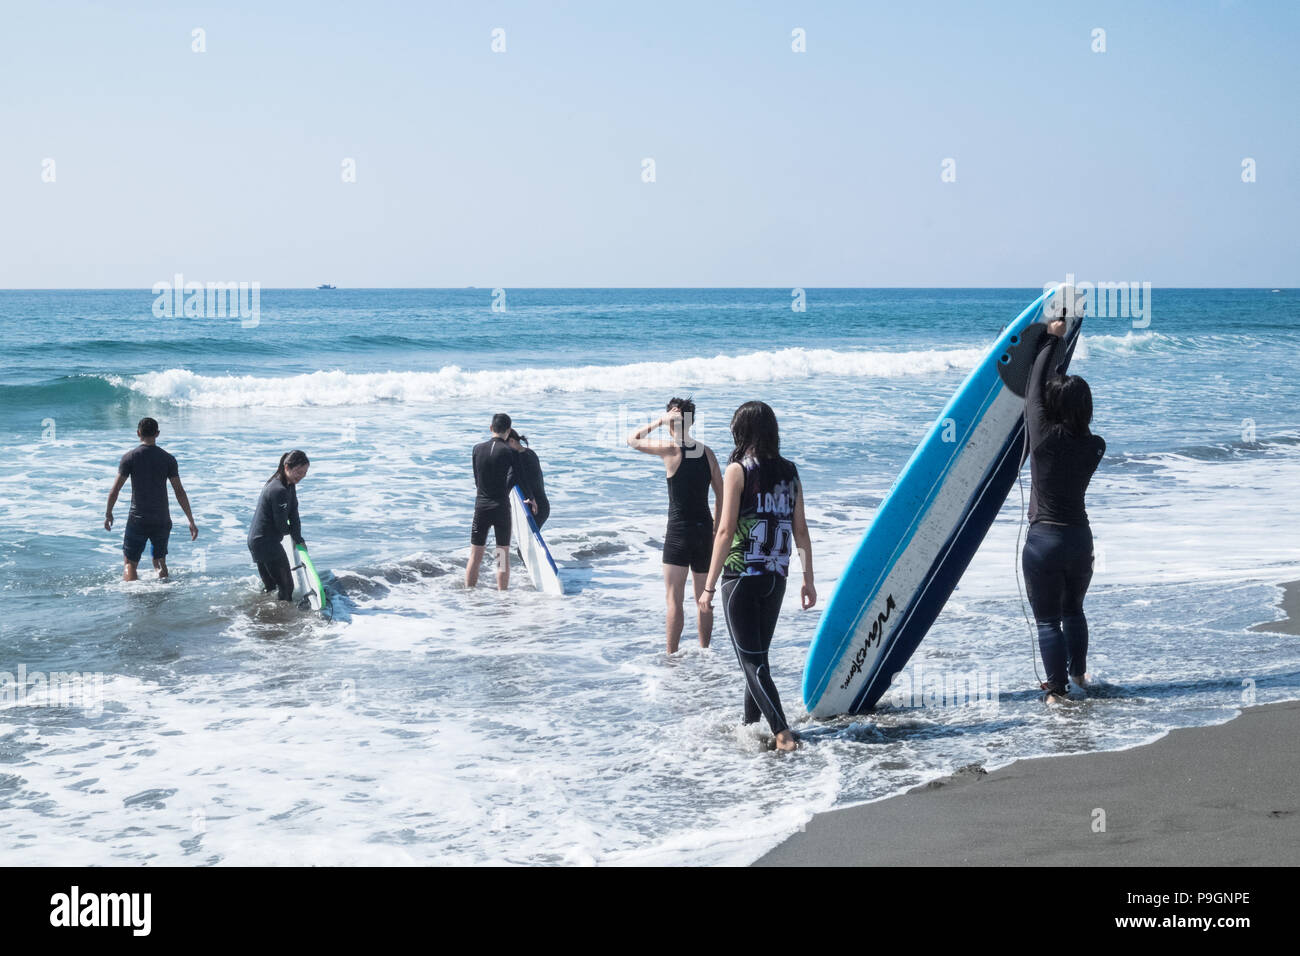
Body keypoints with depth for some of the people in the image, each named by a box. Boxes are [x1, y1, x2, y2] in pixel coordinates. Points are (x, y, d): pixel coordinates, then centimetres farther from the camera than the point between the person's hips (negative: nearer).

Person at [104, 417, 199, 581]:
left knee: (129, 564, 3)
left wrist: (108, 514, 9)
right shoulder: (168, 459, -1)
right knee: (160, 561, 20)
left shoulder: (129, 458, -6)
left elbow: (115, 490, -5)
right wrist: (191, 521, 3)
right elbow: (179, 492, -2)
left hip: (137, 520, -2)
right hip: (162, 521, 2)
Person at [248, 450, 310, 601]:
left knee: (271, 586, 20)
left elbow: (293, 513, 9)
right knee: (286, 586, -5)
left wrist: (298, 539, 7)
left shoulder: (290, 484, 6)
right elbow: (281, 525, -18)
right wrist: (293, 532, 3)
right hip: (267, 543, -10)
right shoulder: (280, 491, -25)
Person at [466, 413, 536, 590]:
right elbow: (521, 478, -4)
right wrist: (530, 498, 13)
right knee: (503, 556, 7)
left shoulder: (478, 448, 2)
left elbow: (477, 480, 10)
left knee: (475, 556, 8)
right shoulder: (510, 451, -8)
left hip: (481, 507, 2)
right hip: (502, 507, -2)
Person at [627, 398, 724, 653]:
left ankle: (672, 657, -3)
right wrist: (715, 530, 14)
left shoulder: (670, 449, -10)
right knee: (704, 598, 13)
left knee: (674, 598, -1)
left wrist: (658, 421, 6)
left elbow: (633, 439, 3)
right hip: (704, 528, 5)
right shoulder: (707, 452, 4)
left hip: (679, 530, -5)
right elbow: (721, 496, 7)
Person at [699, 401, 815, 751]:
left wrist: (709, 585, -10)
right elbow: (801, 530, 7)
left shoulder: (738, 470, -10)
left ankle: (782, 732, -13)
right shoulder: (789, 472, 6)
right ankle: (750, 725, 28)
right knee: (758, 654, 19)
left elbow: (726, 530, -14)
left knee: (751, 659, -2)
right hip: (776, 577, 6)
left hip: (741, 576, -6)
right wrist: (808, 580, 14)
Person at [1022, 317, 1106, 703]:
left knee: (1048, 620, 4)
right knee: (1073, 610, 26)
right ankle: (1078, 674, 41)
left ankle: (1057, 690, 6)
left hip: (1044, 540, -5)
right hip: (1080, 537, 5)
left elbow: (1035, 386, -3)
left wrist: (1052, 339, 8)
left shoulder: (1044, 437, -15)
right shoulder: (1095, 447, -3)